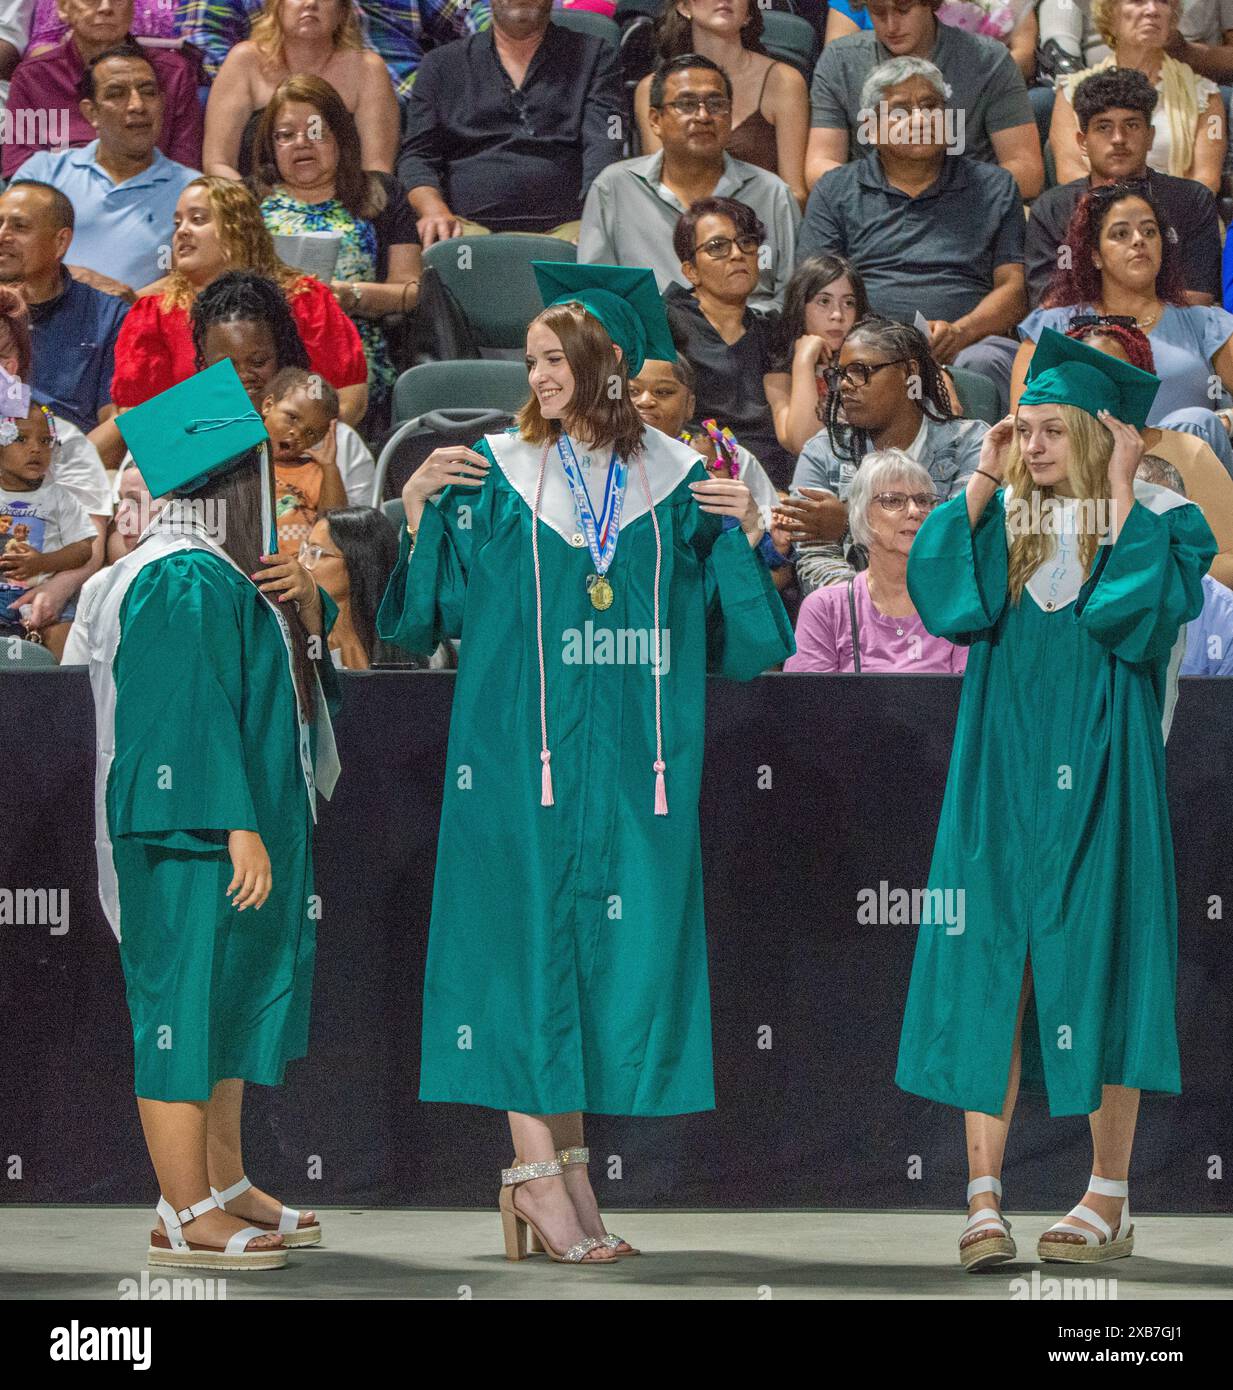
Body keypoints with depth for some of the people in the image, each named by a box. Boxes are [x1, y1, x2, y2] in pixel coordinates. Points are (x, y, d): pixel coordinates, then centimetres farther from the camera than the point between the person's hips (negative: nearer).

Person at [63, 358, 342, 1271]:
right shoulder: (188, 585, -18)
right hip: (199, 832, -11)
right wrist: (238, 827, -26)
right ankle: (184, 1218, -4)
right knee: (190, 1000, -7)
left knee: (232, 1000, 17)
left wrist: (304, 600, 1)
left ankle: (223, 1186, 27)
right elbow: (195, 712, -23)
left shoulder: (225, 573, 13)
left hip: (240, 826, 11)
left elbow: (305, 649, 23)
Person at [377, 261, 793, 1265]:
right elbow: (426, 615, 2)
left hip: (632, 763, 2)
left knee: (613, 946, 3)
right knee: (527, 932, -5)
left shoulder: (681, 483, 6)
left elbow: (737, 637, 7)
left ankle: (566, 1167, 10)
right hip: (522, 752, -2)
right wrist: (419, 514, -11)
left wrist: (745, 535, -7)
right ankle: (537, 1169, -2)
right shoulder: (496, 476, 3)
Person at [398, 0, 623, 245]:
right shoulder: (441, 64, 20)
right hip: (469, 224, 1)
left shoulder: (597, 56, 17)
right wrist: (435, 211, -11)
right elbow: (416, 156, 12)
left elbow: (603, 150, 2)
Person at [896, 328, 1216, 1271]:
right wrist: (984, 481, -4)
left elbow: (1139, 613, -18)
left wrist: (1120, 495, -12)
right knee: (990, 974, -4)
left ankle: (1112, 1201, 8)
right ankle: (984, 1200, -5)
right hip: (1001, 782, 3)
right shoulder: (1002, 519, 11)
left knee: (1097, 976, 0)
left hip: (1098, 778, -3)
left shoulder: (1161, 522, 1)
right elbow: (939, 592, -6)